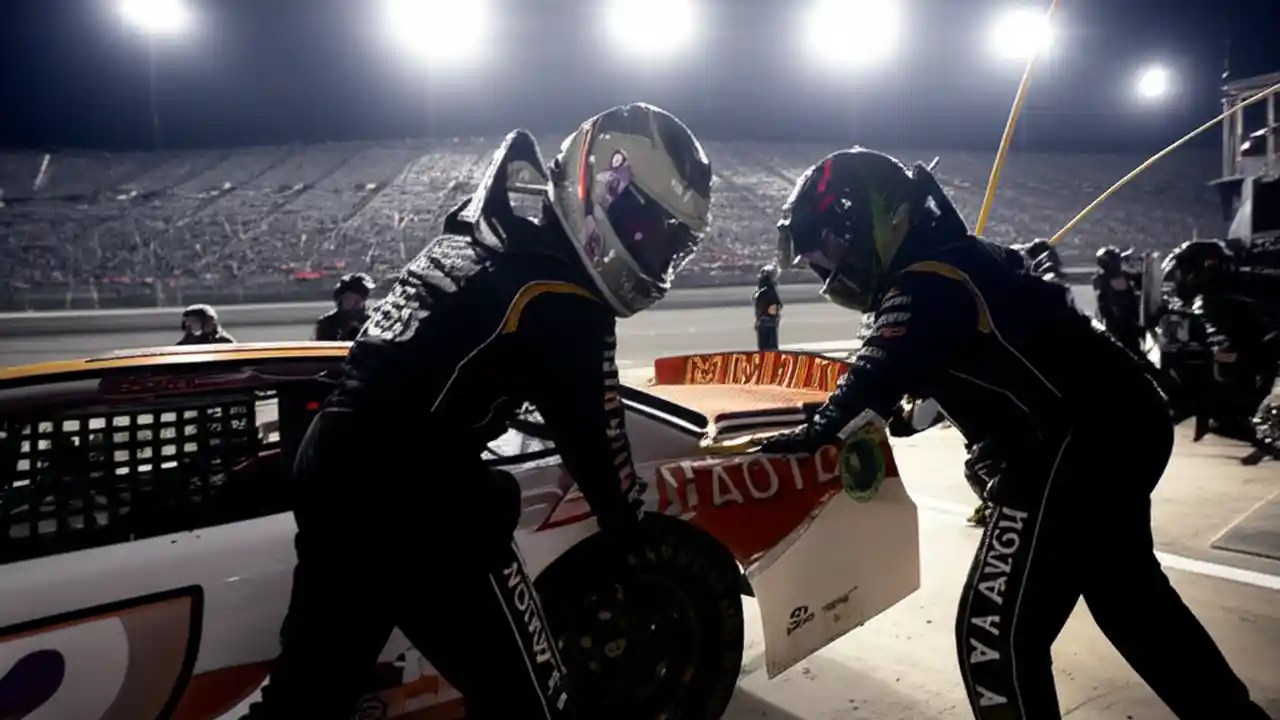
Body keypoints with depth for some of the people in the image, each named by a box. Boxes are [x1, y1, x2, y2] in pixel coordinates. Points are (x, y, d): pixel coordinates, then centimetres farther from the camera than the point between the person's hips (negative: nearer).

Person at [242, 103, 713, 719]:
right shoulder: (564, 302, -11)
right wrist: (638, 548, 9)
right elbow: (592, 441, -6)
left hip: (329, 472, 9)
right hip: (417, 504, -9)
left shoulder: (471, 238, 15)